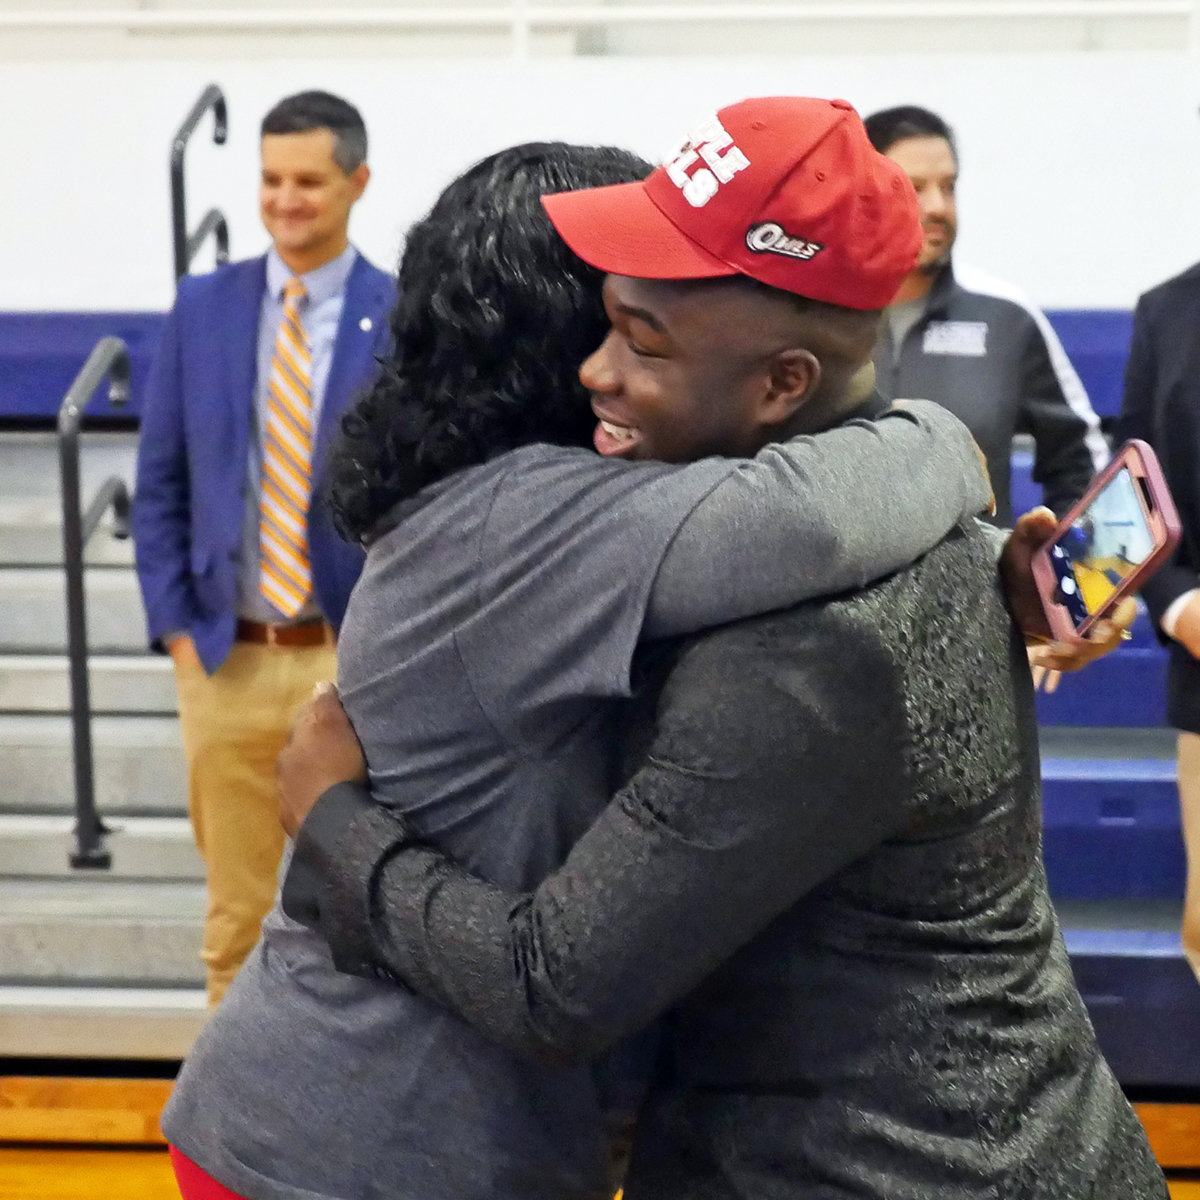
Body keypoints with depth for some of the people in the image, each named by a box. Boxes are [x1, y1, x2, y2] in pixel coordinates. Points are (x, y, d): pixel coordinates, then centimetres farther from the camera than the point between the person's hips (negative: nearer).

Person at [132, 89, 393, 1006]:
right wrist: (176, 627, -1)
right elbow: (160, 482, 6)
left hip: (355, 663, -2)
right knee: (235, 912, 14)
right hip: (226, 658, 2)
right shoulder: (203, 307, 4)